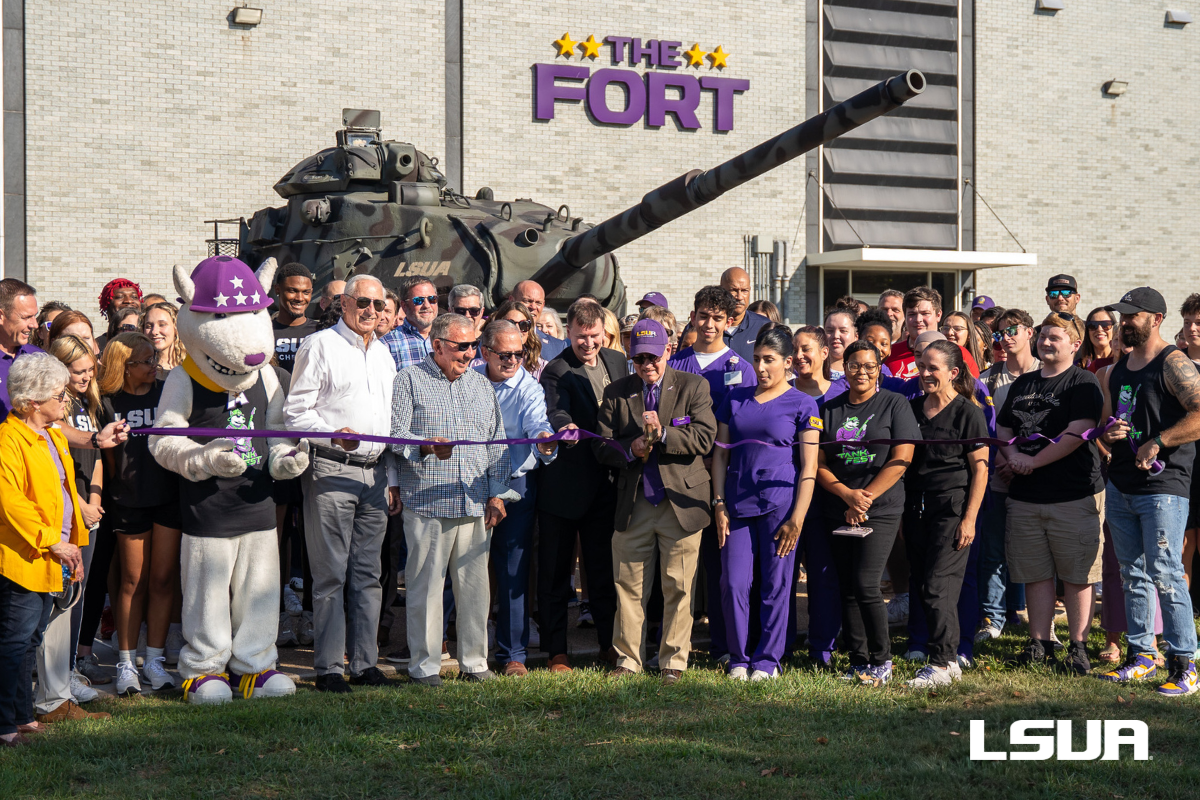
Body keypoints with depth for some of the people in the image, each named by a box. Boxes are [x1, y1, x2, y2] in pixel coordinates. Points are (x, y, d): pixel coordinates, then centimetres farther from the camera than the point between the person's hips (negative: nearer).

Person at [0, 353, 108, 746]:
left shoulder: (54, 437, 17)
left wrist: (73, 545, 20)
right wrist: (52, 540, -21)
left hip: (51, 556, 10)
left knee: (33, 638, 15)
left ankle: (34, 712, 22)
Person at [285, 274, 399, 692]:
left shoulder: (383, 353, 20)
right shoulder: (319, 346, -1)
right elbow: (296, 412, -6)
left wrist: (392, 478, 18)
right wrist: (333, 434, -23)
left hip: (375, 474, 6)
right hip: (331, 472, -6)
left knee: (367, 572, 8)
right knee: (331, 573, -5)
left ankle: (364, 663, 13)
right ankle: (328, 667, -1)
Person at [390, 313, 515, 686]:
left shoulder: (482, 385, 18)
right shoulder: (409, 381, 4)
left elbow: (496, 443, 19)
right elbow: (395, 434, -4)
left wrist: (497, 494, 10)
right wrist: (426, 446, -23)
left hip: (476, 504, 4)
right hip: (427, 504, -4)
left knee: (475, 584, 5)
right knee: (426, 585, -3)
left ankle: (474, 661, 15)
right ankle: (424, 665, 5)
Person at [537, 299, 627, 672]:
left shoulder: (617, 362, 8)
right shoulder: (556, 371, -11)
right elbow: (555, 412, -30)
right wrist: (564, 426, -51)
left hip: (605, 483, 5)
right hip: (565, 484, -5)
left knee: (604, 567, 13)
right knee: (555, 571, 4)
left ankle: (609, 642, 23)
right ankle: (556, 652, 11)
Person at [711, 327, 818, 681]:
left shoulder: (802, 405, 1)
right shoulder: (735, 399, 12)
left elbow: (809, 467, -3)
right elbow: (720, 453, 13)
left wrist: (797, 518, -10)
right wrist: (719, 504, 4)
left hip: (780, 503, -3)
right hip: (737, 503, 3)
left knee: (776, 586, 1)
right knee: (733, 583, 0)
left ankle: (767, 661, 11)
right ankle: (738, 659, 12)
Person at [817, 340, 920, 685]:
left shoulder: (895, 404, 1)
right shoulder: (830, 410, 10)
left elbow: (901, 459, -6)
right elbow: (818, 465, 7)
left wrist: (866, 497, -11)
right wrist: (848, 494, -10)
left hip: (881, 510, -4)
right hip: (838, 511, 4)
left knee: (865, 584, -13)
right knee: (847, 588, 3)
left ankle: (882, 661, -1)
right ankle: (858, 661, 10)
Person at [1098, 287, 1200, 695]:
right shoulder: (1118, 369, 16)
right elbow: (1104, 420, 25)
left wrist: (1157, 442, -20)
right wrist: (1107, 433, 2)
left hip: (1163, 485, -8)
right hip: (1120, 485, 8)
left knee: (1165, 573, -10)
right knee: (1132, 573, 11)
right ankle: (1140, 655, 19)